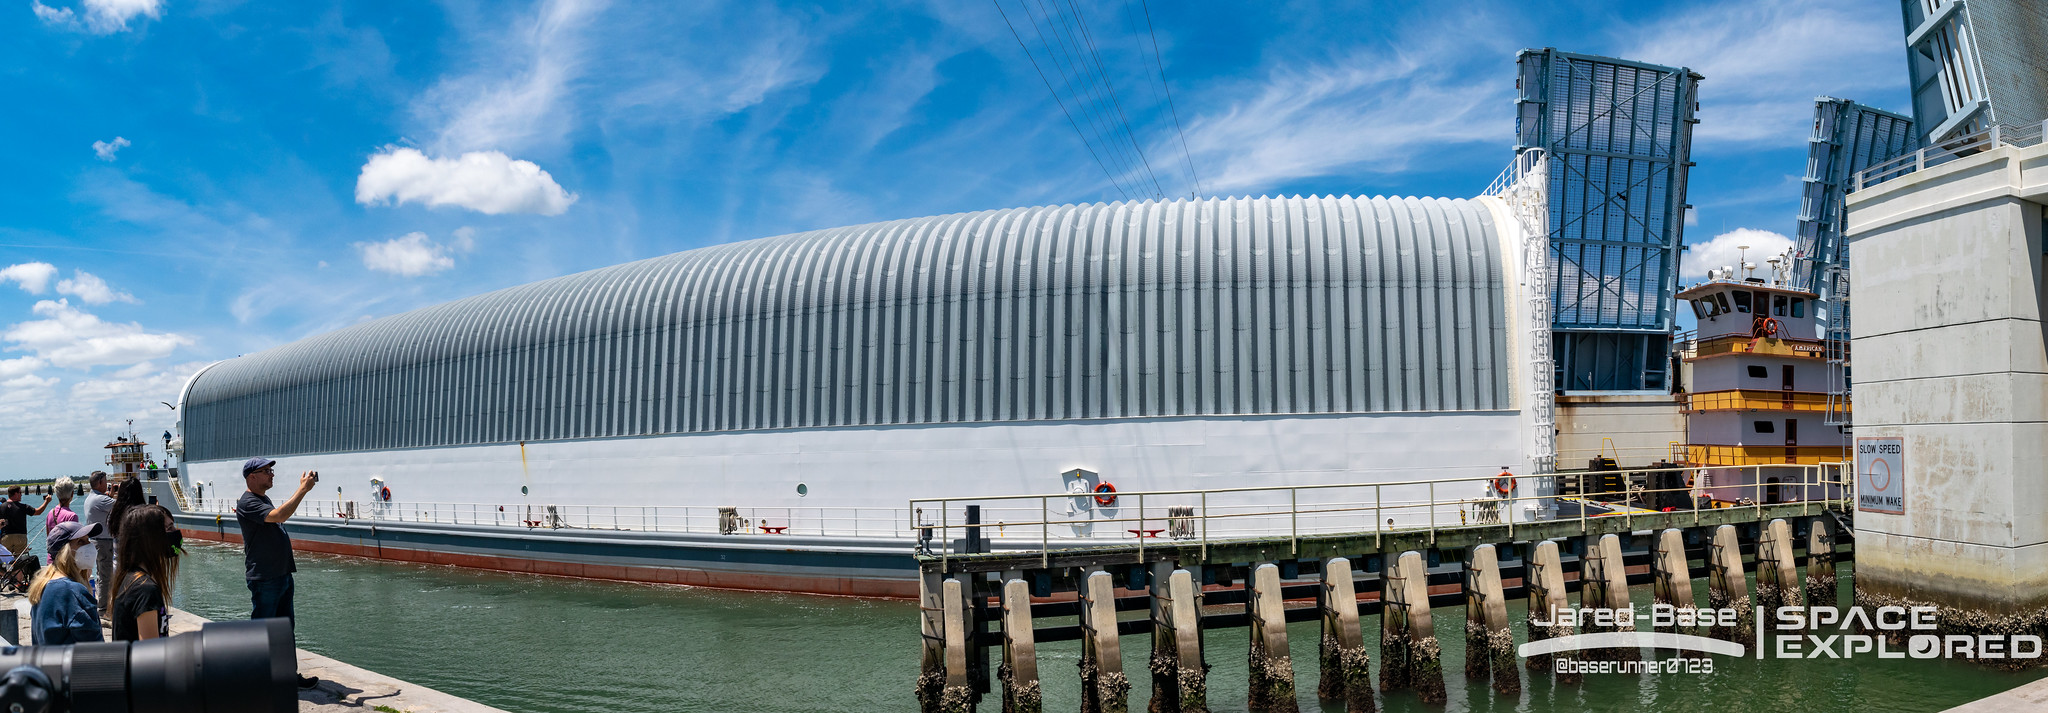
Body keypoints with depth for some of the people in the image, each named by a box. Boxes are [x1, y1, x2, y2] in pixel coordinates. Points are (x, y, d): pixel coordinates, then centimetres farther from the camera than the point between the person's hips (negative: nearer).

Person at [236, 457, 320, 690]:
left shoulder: (263, 499, 16)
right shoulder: (247, 503, -16)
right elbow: (279, 516, -31)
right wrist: (303, 489, -29)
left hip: (282, 575, 10)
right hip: (264, 580, -10)